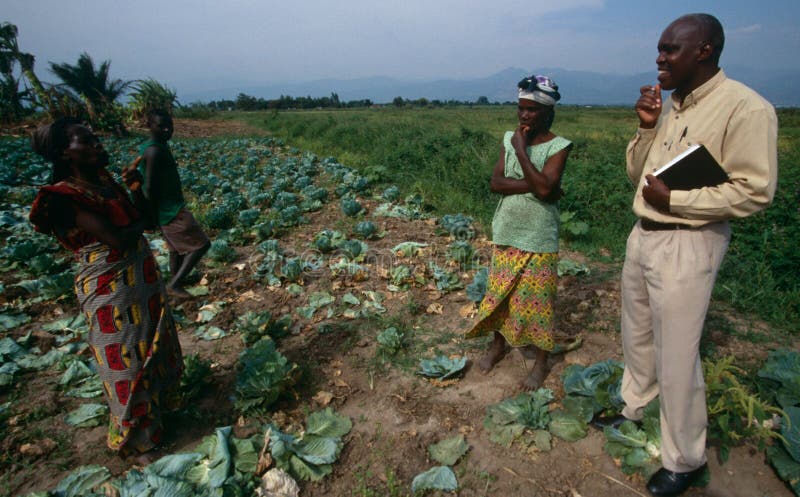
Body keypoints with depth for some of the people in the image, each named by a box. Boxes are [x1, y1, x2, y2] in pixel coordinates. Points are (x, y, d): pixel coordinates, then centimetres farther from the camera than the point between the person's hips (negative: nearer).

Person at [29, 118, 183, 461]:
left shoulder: (104, 180, 5)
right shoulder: (65, 197, -19)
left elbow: (143, 218, 10)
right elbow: (117, 238, -25)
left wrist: (137, 189, -5)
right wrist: (137, 221, -6)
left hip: (144, 279, 8)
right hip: (109, 291, -8)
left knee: (156, 345, 23)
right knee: (127, 362, 7)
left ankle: (159, 399, 49)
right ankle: (132, 438, 29)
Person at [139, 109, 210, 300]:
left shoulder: (159, 146, 10)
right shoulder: (154, 151, -21)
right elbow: (150, 187, -22)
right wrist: (153, 217, -19)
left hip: (172, 207, 10)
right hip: (171, 211, -10)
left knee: (177, 248, 19)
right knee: (201, 244, -6)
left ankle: (176, 284, 31)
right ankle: (175, 284, -4)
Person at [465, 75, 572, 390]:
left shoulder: (558, 146, -10)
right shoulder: (509, 138, 3)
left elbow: (544, 188, -24)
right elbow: (496, 183, -6)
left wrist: (521, 151, -17)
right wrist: (532, 184, -19)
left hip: (538, 238, -4)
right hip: (505, 233, 5)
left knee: (536, 299, 5)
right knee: (499, 292, 15)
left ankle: (541, 362, 23)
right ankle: (498, 344, 37)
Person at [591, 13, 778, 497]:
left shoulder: (745, 108, -14)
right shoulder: (669, 105, 9)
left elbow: (755, 191, -18)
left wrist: (673, 199, -19)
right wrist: (646, 127, -2)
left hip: (687, 245, -8)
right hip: (643, 235, 8)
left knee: (676, 357, 1)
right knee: (637, 336, 21)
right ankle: (634, 409, 44)